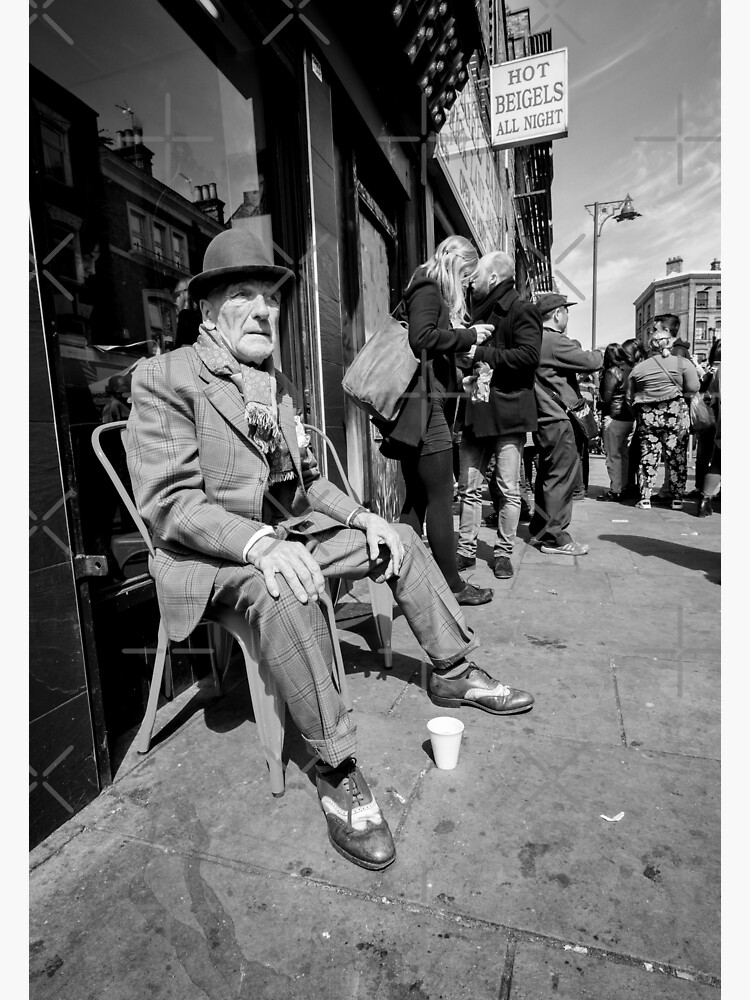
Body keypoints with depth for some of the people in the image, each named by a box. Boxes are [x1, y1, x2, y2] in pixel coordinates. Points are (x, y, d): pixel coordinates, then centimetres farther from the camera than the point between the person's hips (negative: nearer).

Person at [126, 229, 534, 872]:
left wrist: (361, 516, 1)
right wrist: (258, 543, -34)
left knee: (399, 541, 2)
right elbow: (168, 503, -20)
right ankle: (336, 771, -21)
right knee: (282, 591, -38)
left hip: (288, 534, 8)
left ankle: (452, 674, 16)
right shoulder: (164, 380, -11)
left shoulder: (277, 384, 12)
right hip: (209, 554, -7)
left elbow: (308, 479, 16)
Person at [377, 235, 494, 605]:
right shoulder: (429, 291, -3)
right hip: (426, 406, -10)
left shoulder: (431, 293, 26)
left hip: (417, 409, 10)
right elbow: (422, 338, -19)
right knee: (441, 496, -5)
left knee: (417, 497, 10)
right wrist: (468, 335, -10)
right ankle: (452, 584, 5)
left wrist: (466, 342, 14)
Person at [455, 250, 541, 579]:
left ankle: (503, 552, 14)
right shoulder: (479, 311, 21)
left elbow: (529, 355, -18)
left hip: (508, 412, -6)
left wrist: (481, 353, -17)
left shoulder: (521, 311, -2)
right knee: (468, 487, 6)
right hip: (475, 412, 7)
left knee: (509, 490, 1)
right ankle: (466, 550, 17)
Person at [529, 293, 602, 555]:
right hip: (558, 420, -10)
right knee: (562, 477, -4)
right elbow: (590, 362, -14)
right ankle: (556, 538, 1)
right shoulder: (556, 342, -15)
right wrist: (599, 353, 6)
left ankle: (539, 530, 24)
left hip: (543, 419, 10)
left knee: (547, 475, 16)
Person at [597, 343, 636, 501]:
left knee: (613, 455, -1)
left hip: (614, 418, -7)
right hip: (631, 417, 7)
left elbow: (606, 398, -13)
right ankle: (627, 487, 22)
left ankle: (615, 490, 1)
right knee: (625, 454, 15)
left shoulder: (612, 372, -11)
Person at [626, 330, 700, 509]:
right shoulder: (683, 363, 3)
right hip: (675, 413, -1)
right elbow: (693, 389, -6)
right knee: (677, 457, 6)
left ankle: (645, 499, 7)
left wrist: (638, 414, 20)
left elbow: (629, 398, 9)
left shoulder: (638, 368, 9)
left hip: (647, 415, 2)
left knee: (647, 456, 7)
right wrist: (678, 396, 12)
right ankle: (677, 499, 11)